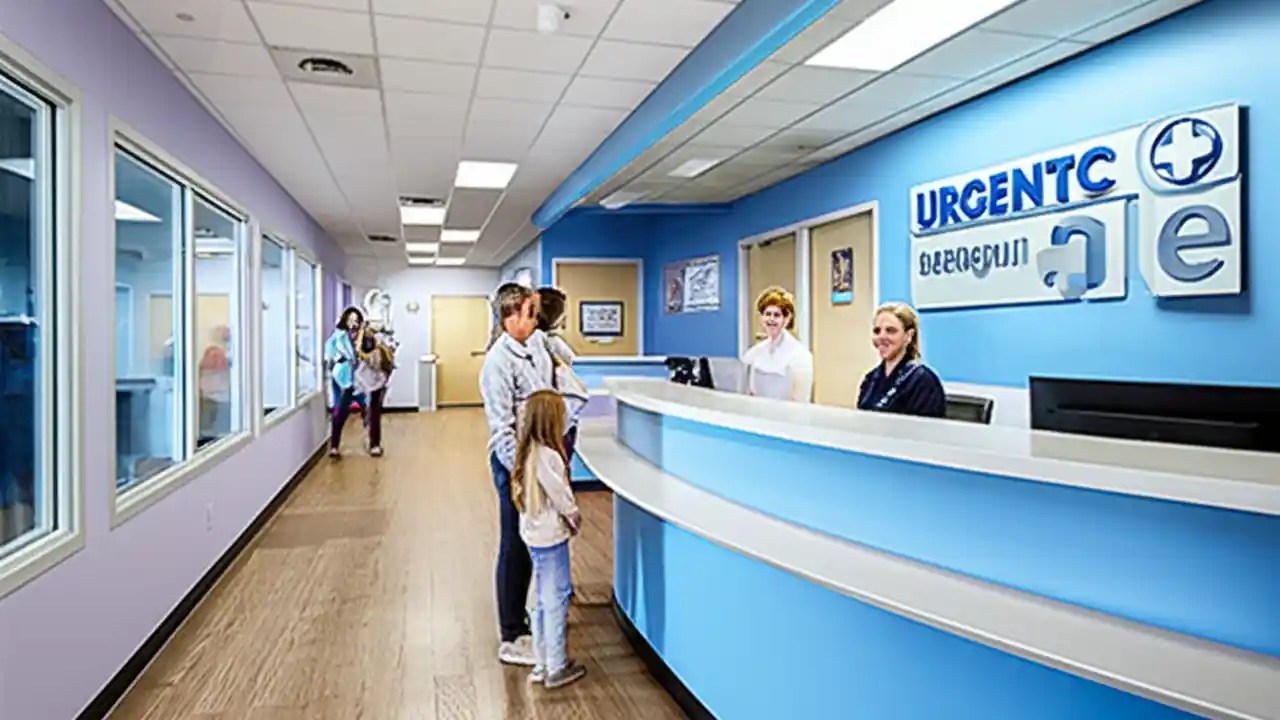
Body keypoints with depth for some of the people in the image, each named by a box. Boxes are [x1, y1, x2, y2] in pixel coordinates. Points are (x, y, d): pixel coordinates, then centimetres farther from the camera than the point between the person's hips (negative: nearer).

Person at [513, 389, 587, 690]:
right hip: (551, 536, -9)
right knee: (556, 599, 4)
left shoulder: (530, 451, 3)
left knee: (542, 599, 17)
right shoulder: (547, 456, -25)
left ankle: (541, 664, 29)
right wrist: (575, 518, 0)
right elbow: (561, 496, -17)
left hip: (536, 534, 9)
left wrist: (569, 518, 6)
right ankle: (556, 668, 16)